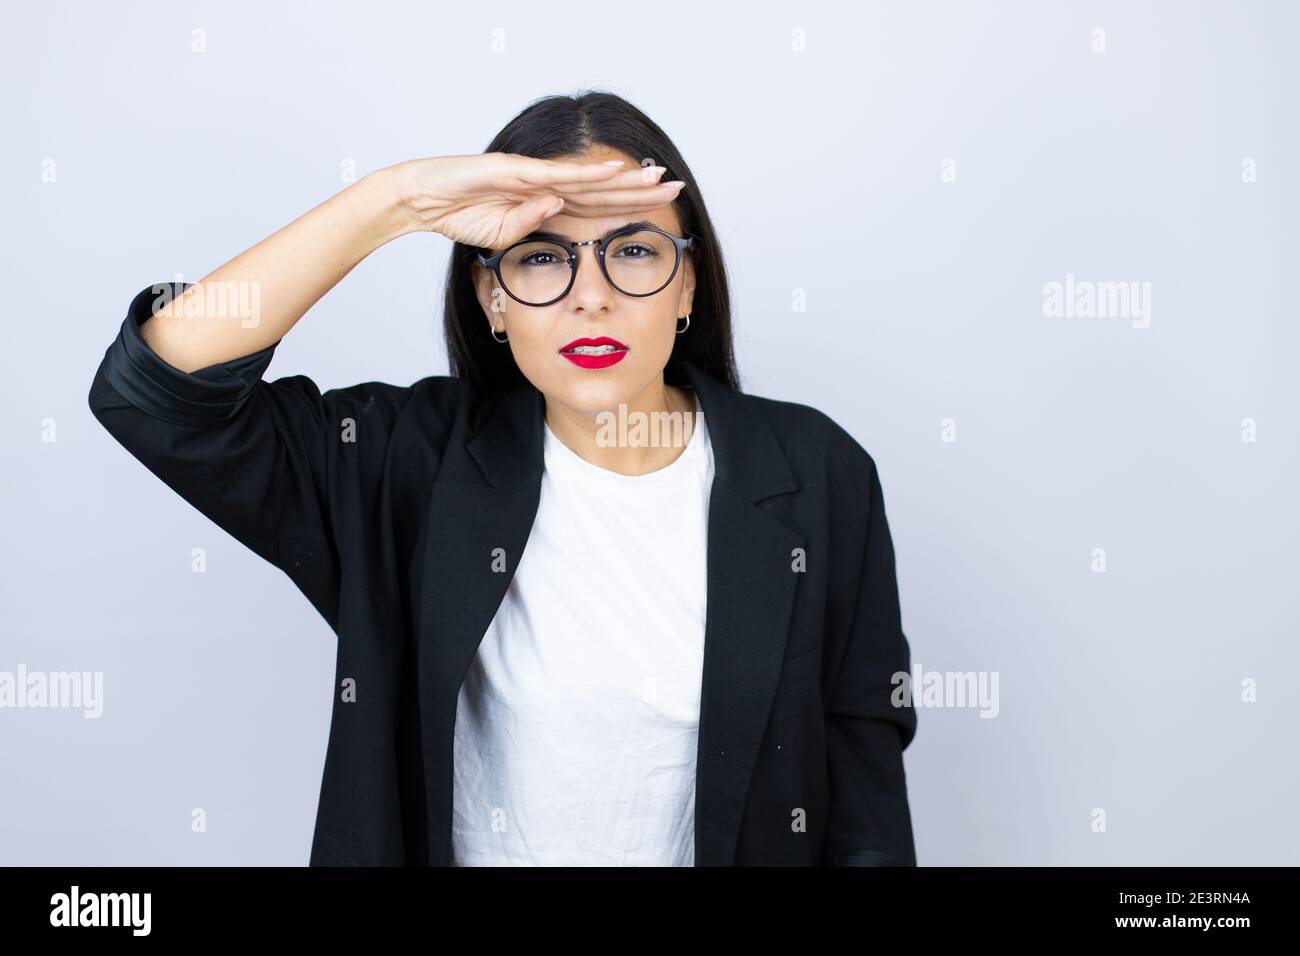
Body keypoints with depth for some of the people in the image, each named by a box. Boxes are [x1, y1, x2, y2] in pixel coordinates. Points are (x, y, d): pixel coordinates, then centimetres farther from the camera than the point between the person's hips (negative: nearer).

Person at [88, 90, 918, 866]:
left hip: (738, 844, 0)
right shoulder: (421, 460, -14)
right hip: (466, 845, 1)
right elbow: (157, 388, -24)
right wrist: (394, 201, -29)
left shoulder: (817, 474, -13)